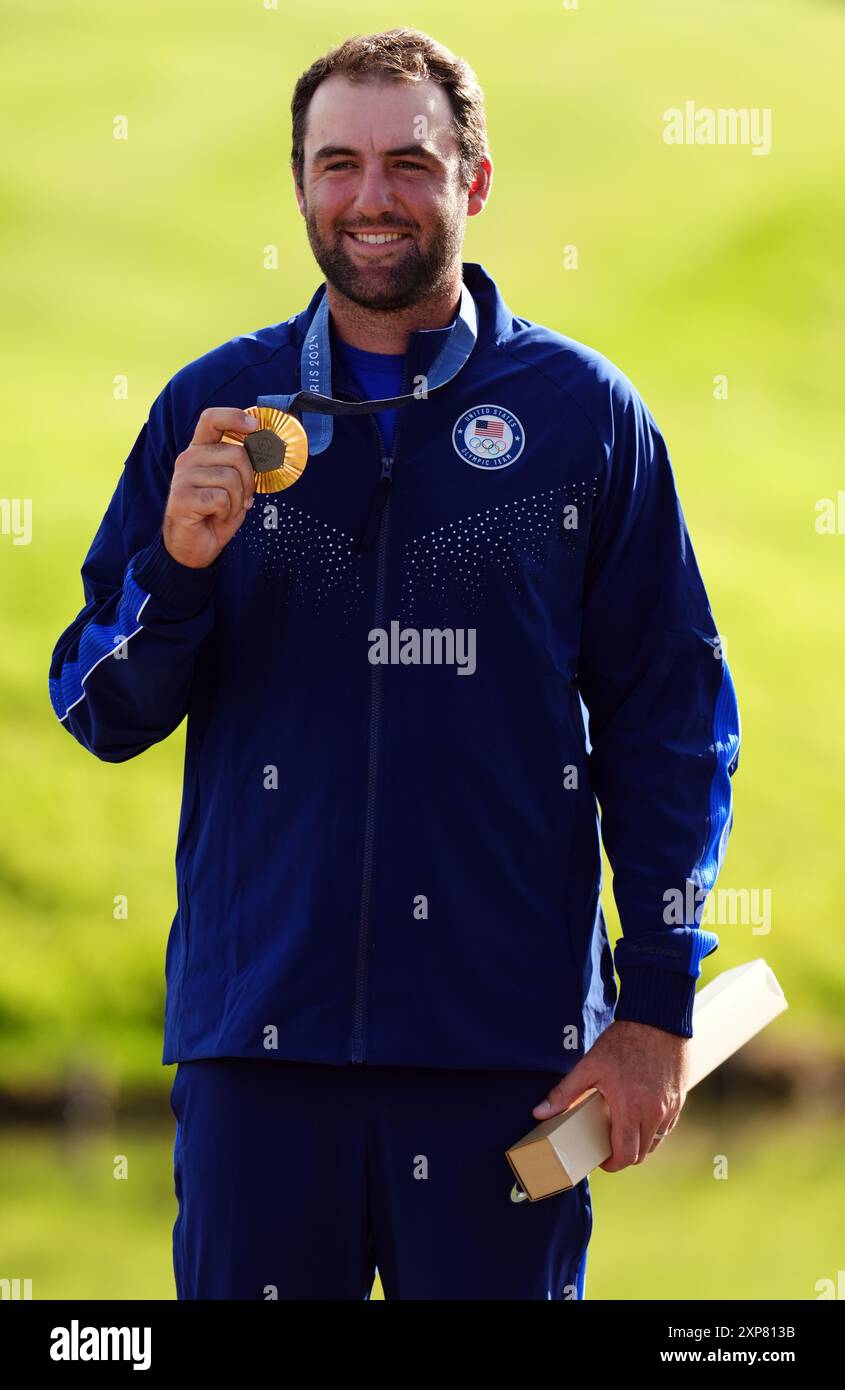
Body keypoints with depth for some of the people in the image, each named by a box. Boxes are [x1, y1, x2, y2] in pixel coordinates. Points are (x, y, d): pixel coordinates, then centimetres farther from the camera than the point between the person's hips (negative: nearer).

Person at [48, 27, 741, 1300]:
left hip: (508, 1039, -1)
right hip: (258, 1030, 1)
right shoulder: (212, 409, 9)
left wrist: (659, 1007, -2)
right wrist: (177, 565, -11)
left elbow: (670, 719, 4)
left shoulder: (584, 412, 3)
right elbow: (101, 715, 9)